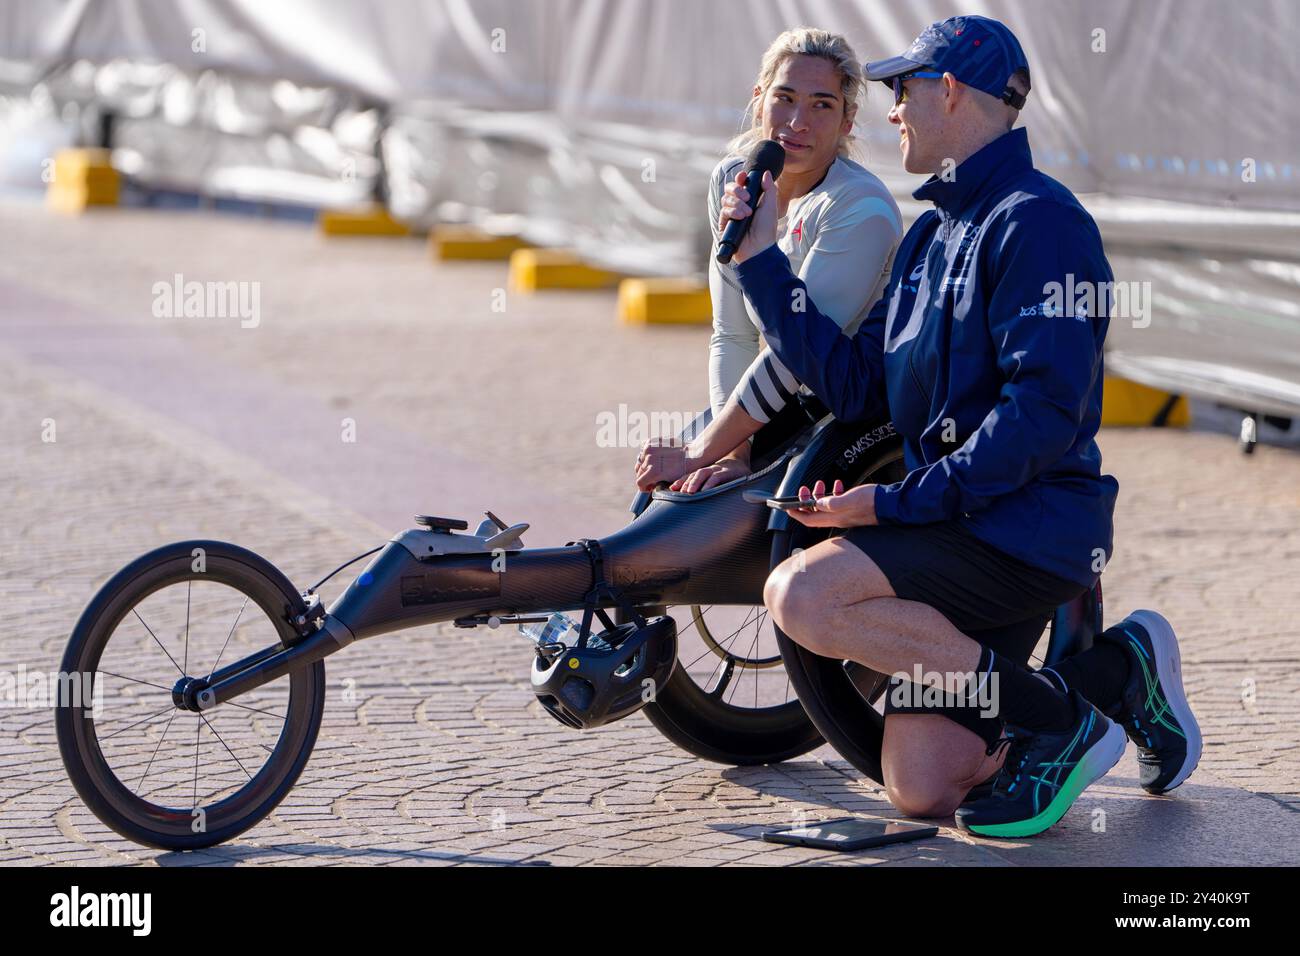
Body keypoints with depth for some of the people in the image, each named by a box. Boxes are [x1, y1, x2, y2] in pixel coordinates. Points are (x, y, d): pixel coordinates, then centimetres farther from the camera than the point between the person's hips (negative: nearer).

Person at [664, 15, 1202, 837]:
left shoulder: (1038, 220, -12)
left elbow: (1042, 415, -21)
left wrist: (896, 503, -21)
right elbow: (854, 383, 15)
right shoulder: (933, 235, 19)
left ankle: (1059, 714, -15)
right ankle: (1116, 670, 16)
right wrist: (761, 260, 12)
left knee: (805, 594, -28)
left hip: (1030, 524, -9)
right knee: (922, 792, -1)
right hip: (964, 524, 9)